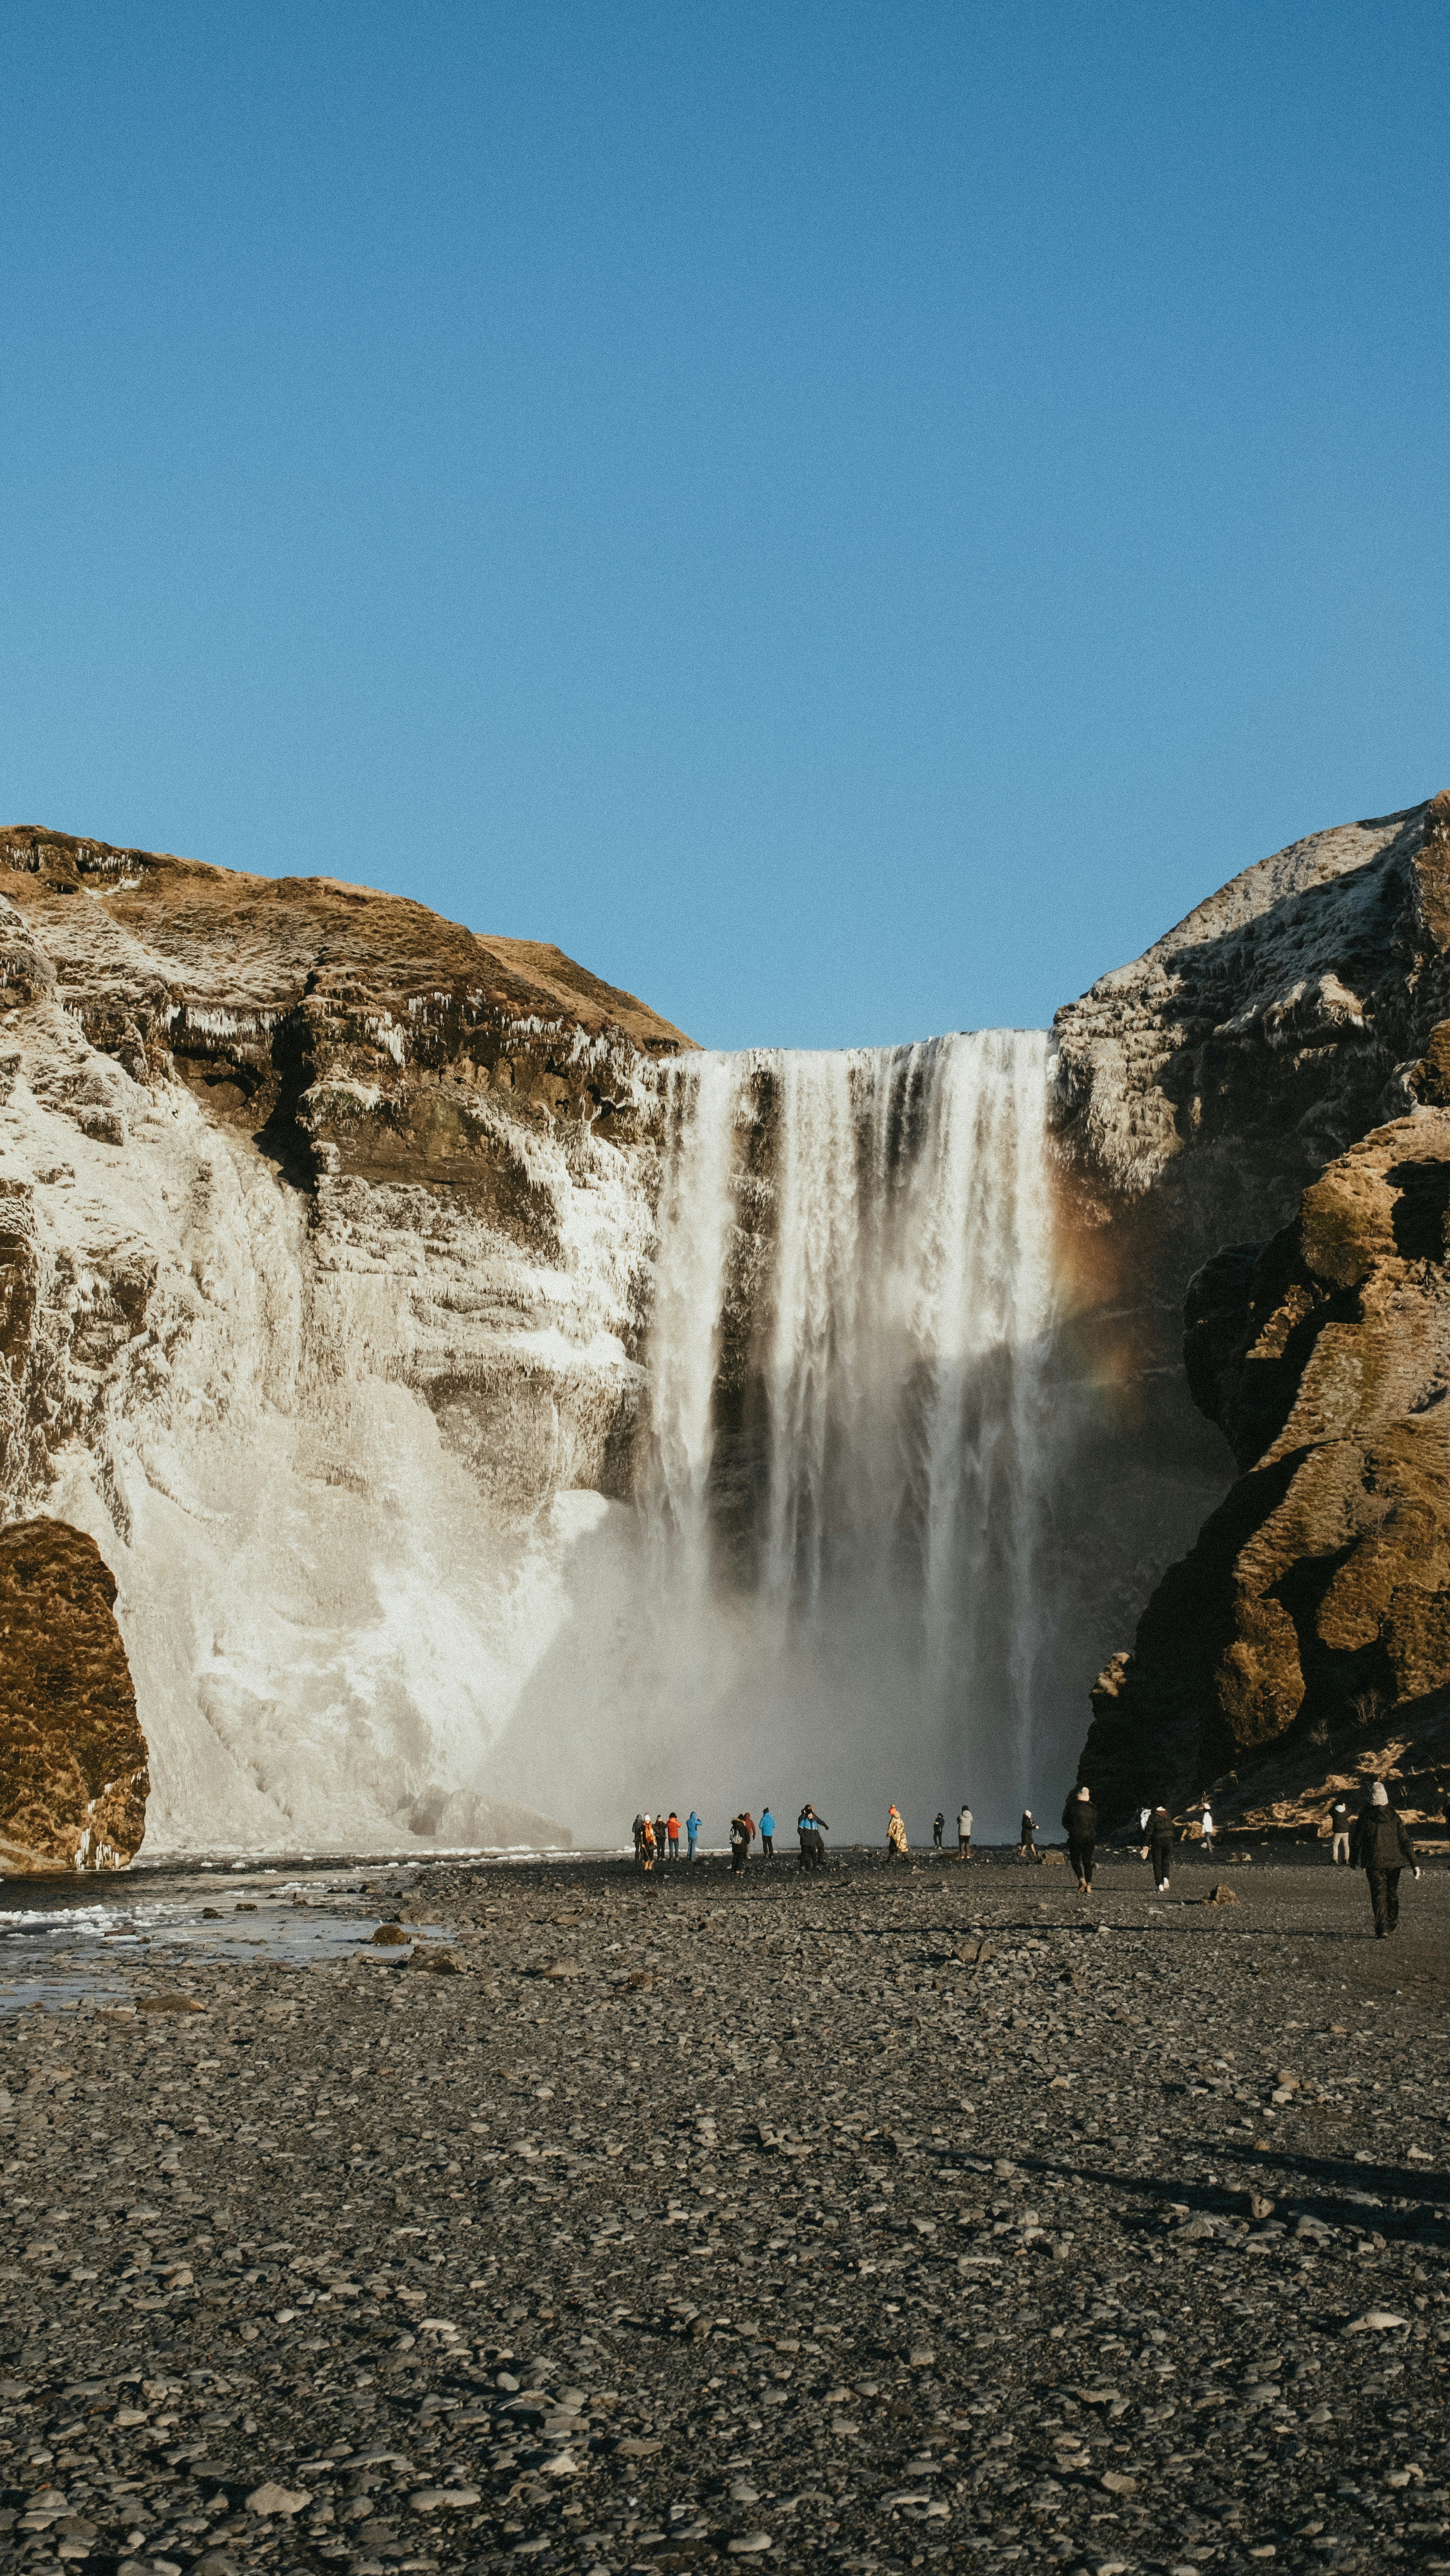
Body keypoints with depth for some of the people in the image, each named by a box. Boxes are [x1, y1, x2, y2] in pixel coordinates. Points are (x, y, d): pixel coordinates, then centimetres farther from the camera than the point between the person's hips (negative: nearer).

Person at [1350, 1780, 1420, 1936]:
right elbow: (1405, 1842, -6)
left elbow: (1357, 1841, 0)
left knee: (1378, 1894, 0)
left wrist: (1356, 1862, 15)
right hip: (1394, 1862, 2)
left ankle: (1382, 1929, -11)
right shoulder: (1395, 1818, -3)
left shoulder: (1365, 1818, -7)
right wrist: (1415, 1864, -5)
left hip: (1374, 1863, -2)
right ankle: (1391, 1925, 29)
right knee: (1392, 1892, 18)